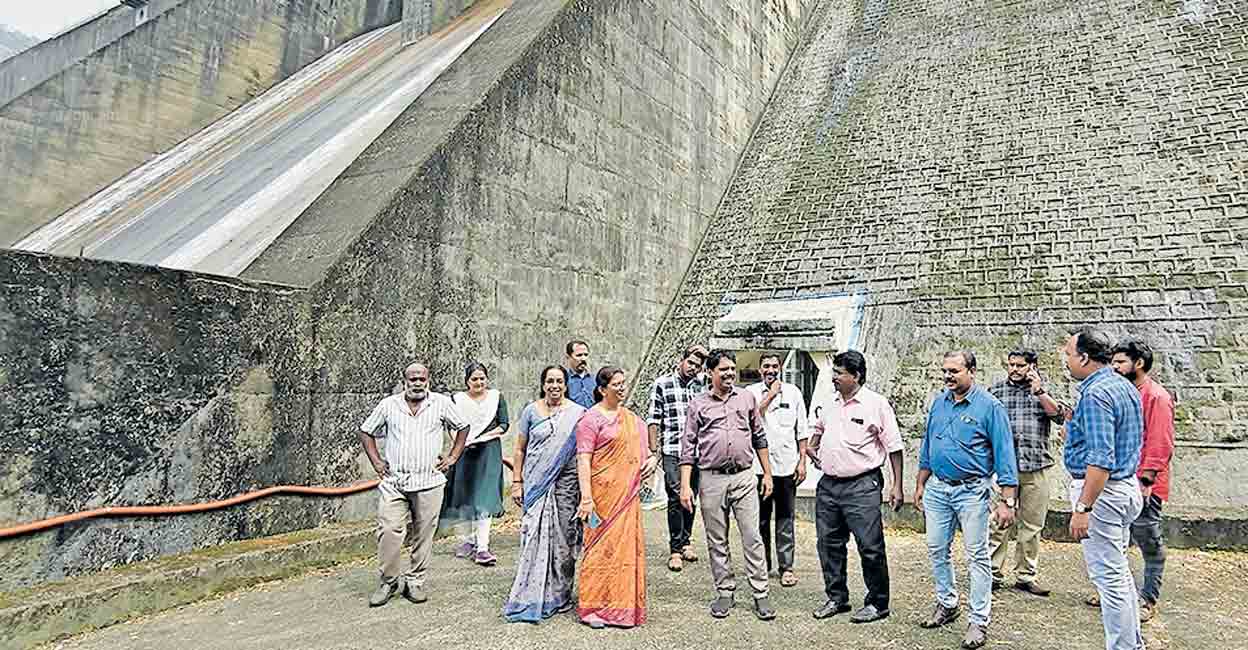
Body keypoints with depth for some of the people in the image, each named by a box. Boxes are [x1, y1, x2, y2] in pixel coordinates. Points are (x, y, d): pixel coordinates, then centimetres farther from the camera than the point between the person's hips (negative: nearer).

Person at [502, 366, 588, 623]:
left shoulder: (577, 413, 3)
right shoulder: (531, 411, 5)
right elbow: (520, 450, 8)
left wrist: (586, 486, 1)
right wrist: (517, 482, 3)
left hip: (566, 483, 0)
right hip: (535, 483, 0)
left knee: (562, 538, 4)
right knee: (534, 536, -2)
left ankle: (559, 596, 18)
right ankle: (529, 598, 8)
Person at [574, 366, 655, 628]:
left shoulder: (631, 417, 15)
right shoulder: (591, 419, -8)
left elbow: (640, 447, 27)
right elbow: (583, 459, -14)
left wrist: (652, 458, 4)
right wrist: (586, 497, -21)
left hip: (628, 494, 7)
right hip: (603, 493, -7)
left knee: (628, 545, 10)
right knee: (601, 546, -3)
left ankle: (623, 605, 23)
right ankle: (593, 607, 8)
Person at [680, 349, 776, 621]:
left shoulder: (747, 398, 8)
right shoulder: (698, 405, 2)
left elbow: (760, 438, 13)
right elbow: (688, 447, 1)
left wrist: (767, 474, 10)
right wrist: (685, 485, -5)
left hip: (744, 477, 1)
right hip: (712, 480, 0)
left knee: (753, 538, 1)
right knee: (717, 541, 8)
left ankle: (760, 594, 11)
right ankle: (724, 592, 22)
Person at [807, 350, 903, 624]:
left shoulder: (876, 404, -8)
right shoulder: (832, 403, 11)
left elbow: (894, 447, -7)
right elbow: (820, 426, 33)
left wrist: (897, 486, -10)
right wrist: (813, 446, 16)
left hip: (861, 486, -6)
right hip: (828, 485, 7)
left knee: (870, 547, -2)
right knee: (829, 545, 12)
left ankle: (877, 603, 15)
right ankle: (837, 598, 27)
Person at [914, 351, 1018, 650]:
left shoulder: (990, 406, -10)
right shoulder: (938, 403, 7)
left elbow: (1004, 455, -12)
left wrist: (1007, 501, -15)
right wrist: (921, 485, 16)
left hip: (971, 491, -6)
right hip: (937, 488, 6)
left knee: (977, 556, 2)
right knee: (936, 550, 13)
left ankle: (979, 621, 13)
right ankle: (947, 604, 30)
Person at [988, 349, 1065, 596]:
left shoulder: (1042, 390, 10)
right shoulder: (996, 390, 7)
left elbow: (1059, 416, -6)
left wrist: (1039, 391, -15)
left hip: (1036, 468, 1)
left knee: (1031, 526, 8)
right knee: (999, 524, -2)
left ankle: (1026, 577, 19)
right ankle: (994, 575, 6)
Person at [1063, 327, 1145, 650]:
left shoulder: (1095, 393, -21)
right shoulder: (1125, 386, 11)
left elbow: (1100, 459, -27)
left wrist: (1082, 508, -26)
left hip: (1100, 490, -11)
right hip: (1127, 486, 11)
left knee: (1108, 576, -1)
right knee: (1119, 570, 21)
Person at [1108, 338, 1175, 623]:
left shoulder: (1157, 396, -11)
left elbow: (1161, 445, -17)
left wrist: (1145, 481, -21)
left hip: (1143, 486, -8)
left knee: (1149, 543, 5)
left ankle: (1148, 599, 16)